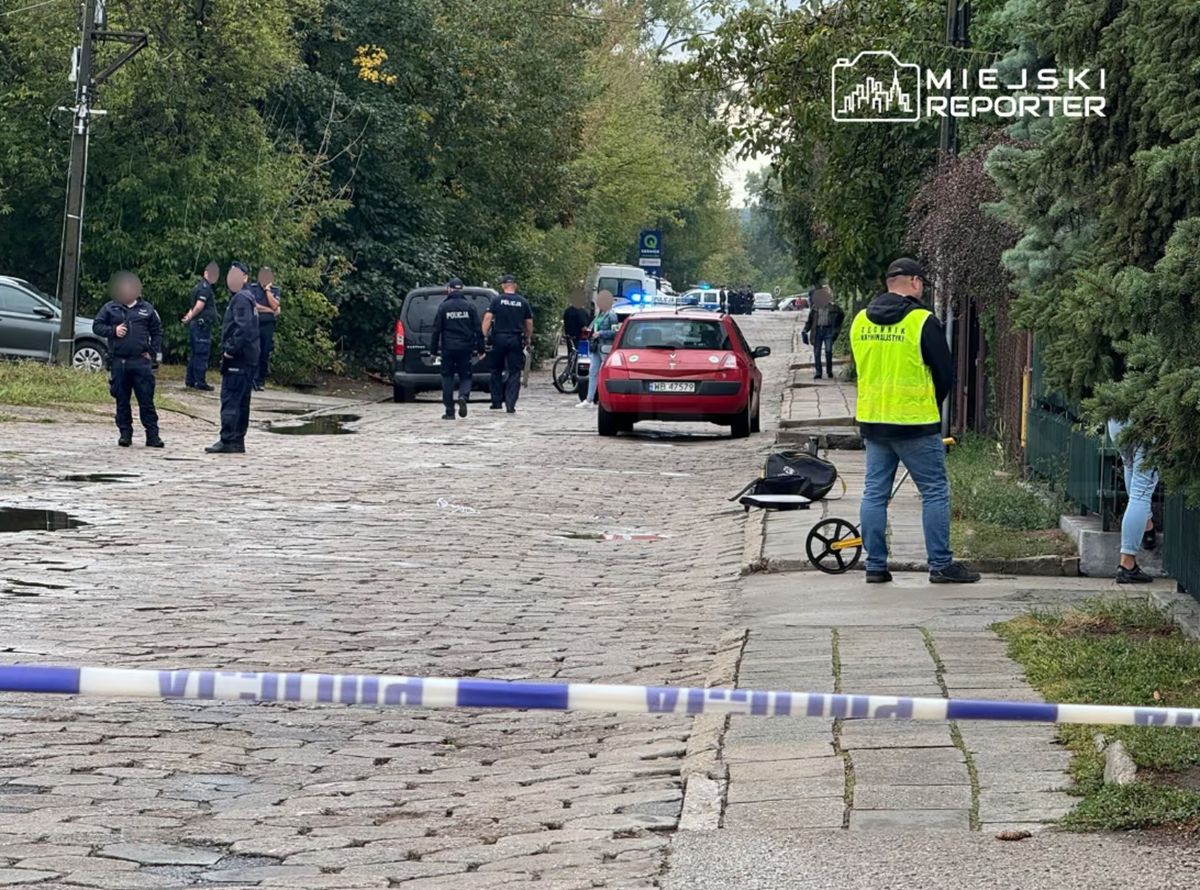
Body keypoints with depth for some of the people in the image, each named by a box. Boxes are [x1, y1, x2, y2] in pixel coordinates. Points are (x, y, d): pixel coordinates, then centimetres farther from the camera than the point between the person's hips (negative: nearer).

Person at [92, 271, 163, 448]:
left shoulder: (147, 309, 9)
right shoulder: (110, 308, 8)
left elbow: (157, 332, 14)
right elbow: (96, 326, 9)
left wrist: (152, 352, 3)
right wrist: (113, 331, -8)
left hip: (141, 362, -1)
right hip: (118, 362, 1)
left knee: (146, 400, -3)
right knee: (122, 401, 6)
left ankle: (152, 435, -1)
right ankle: (125, 433, 13)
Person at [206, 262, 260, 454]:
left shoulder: (241, 299, -12)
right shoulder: (247, 298, 19)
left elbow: (243, 327, -25)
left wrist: (231, 349, -21)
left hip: (238, 359, -10)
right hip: (248, 359, 10)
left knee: (229, 399, -11)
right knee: (241, 401, 12)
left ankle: (228, 441, -13)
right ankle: (238, 441, 16)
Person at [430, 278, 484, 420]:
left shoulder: (444, 307, 0)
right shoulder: (469, 306, 3)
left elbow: (436, 330, -1)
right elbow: (478, 329, 1)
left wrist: (434, 349, 5)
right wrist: (480, 348, 6)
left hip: (448, 349, -1)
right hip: (465, 348, 1)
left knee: (447, 377, 8)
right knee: (465, 376, 11)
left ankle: (450, 411, 4)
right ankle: (463, 396, -21)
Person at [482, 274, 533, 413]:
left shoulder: (496, 300, -1)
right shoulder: (523, 302, 5)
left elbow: (488, 318, -8)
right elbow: (529, 323, 7)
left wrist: (484, 336, -6)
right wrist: (528, 338, 19)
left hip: (499, 339, -1)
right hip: (516, 339, 1)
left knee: (496, 370, 14)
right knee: (514, 373, 2)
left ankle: (496, 401, 14)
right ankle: (510, 405, -6)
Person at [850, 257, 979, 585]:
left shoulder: (860, 321, 6)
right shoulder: (922, 322, -11)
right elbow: (945, 374, -4)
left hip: (872, 421, 5)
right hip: (915, 423, -5)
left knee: (875, 493, 10)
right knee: (935, 492, 3)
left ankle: (875, 565, 10)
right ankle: (940, 565, 2)